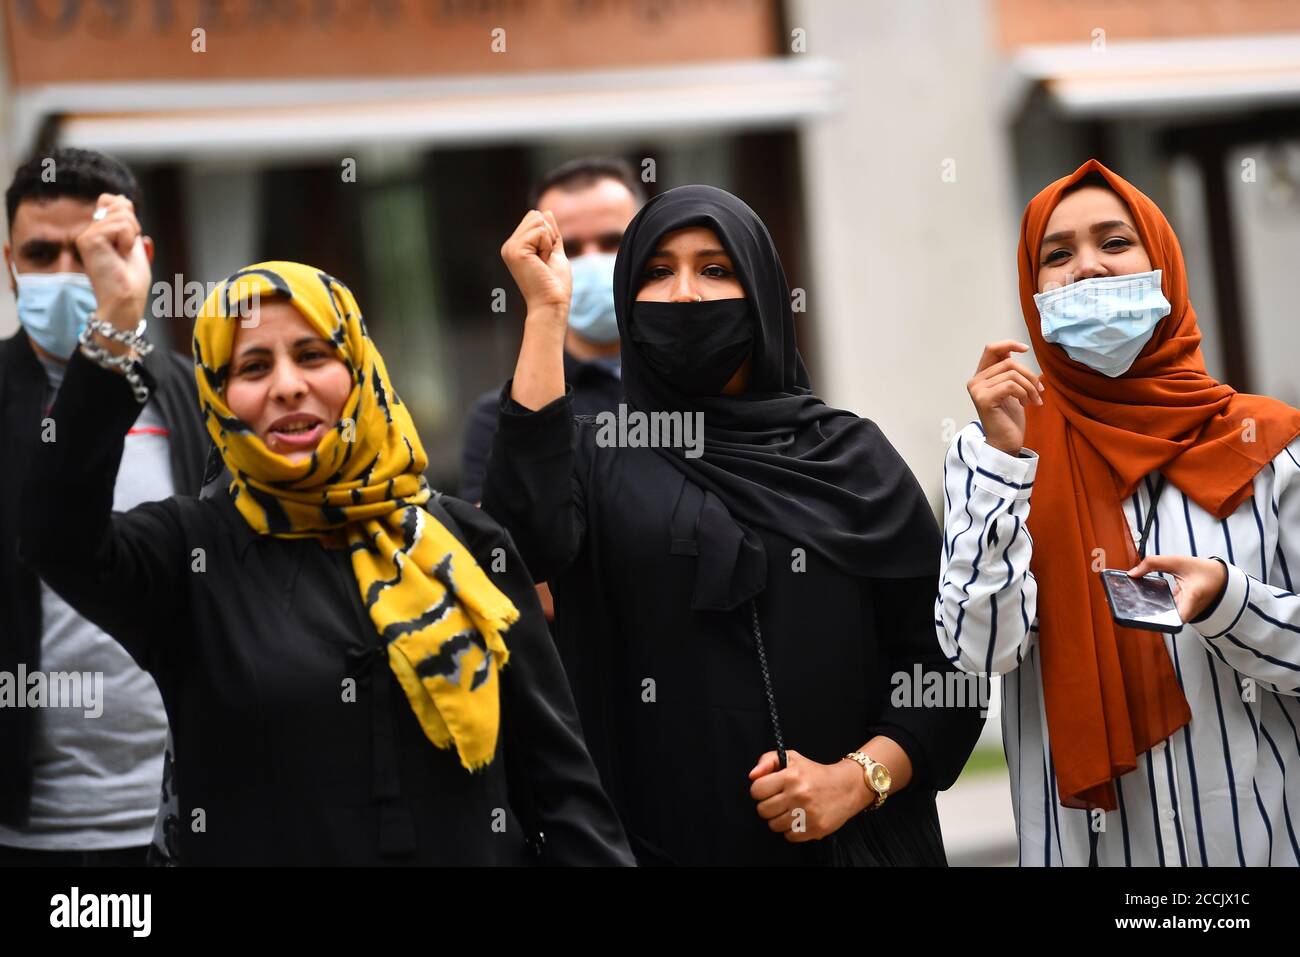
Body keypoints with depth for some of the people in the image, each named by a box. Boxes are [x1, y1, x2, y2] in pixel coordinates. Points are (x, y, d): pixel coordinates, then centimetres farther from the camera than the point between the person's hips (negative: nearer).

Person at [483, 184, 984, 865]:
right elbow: (525, 544, -20)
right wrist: (547, 310, -16)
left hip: (854, 840, 1)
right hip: (660, 840, 0)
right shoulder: (598, 457, 3)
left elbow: (946, 662, 4)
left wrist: (858, 779, -13)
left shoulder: (851, 454, 5)